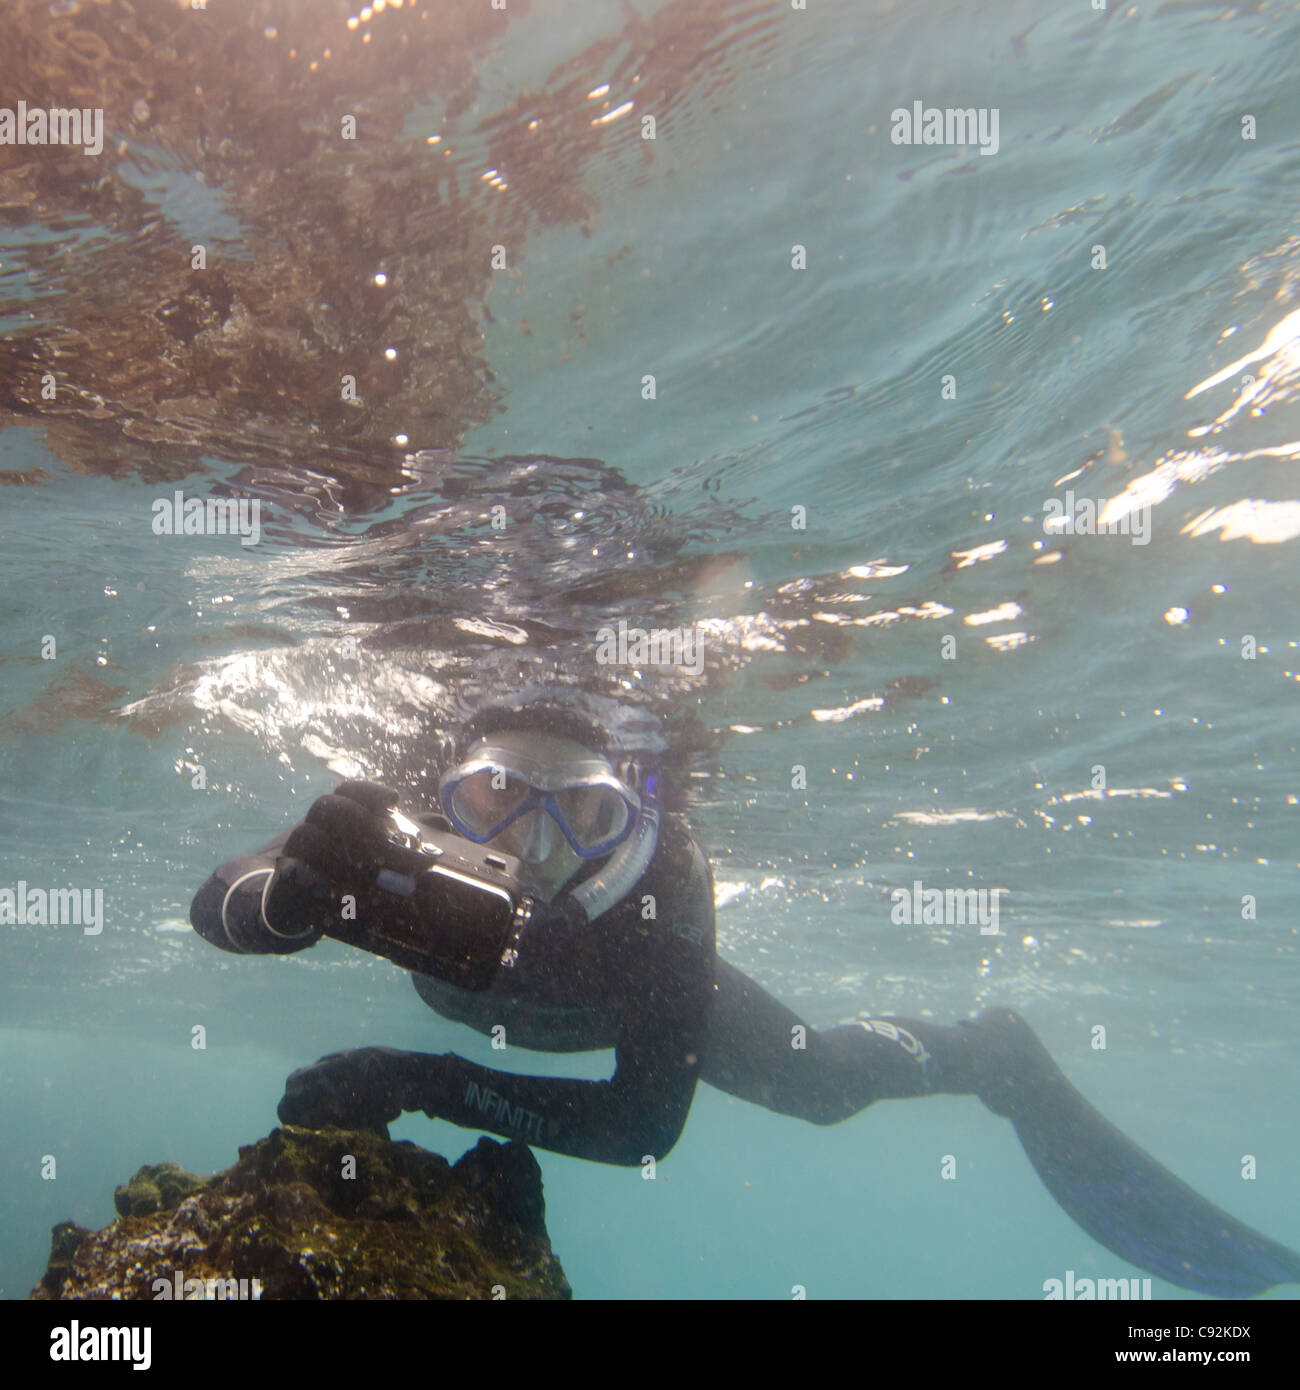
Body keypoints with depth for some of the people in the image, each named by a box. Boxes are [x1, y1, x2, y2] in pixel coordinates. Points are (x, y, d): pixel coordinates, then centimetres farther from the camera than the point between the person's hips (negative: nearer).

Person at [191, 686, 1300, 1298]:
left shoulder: (657, 887, -48)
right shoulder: (400, 844, -45)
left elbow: (644, 1125, -45)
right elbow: (215, 907, -33)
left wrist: (415, 1083, -50)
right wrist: (303, 888, -59)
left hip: (627, 985, -2)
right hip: (476, 996, 3)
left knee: (818, 1081, 6)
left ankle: (992, 1056, 37)